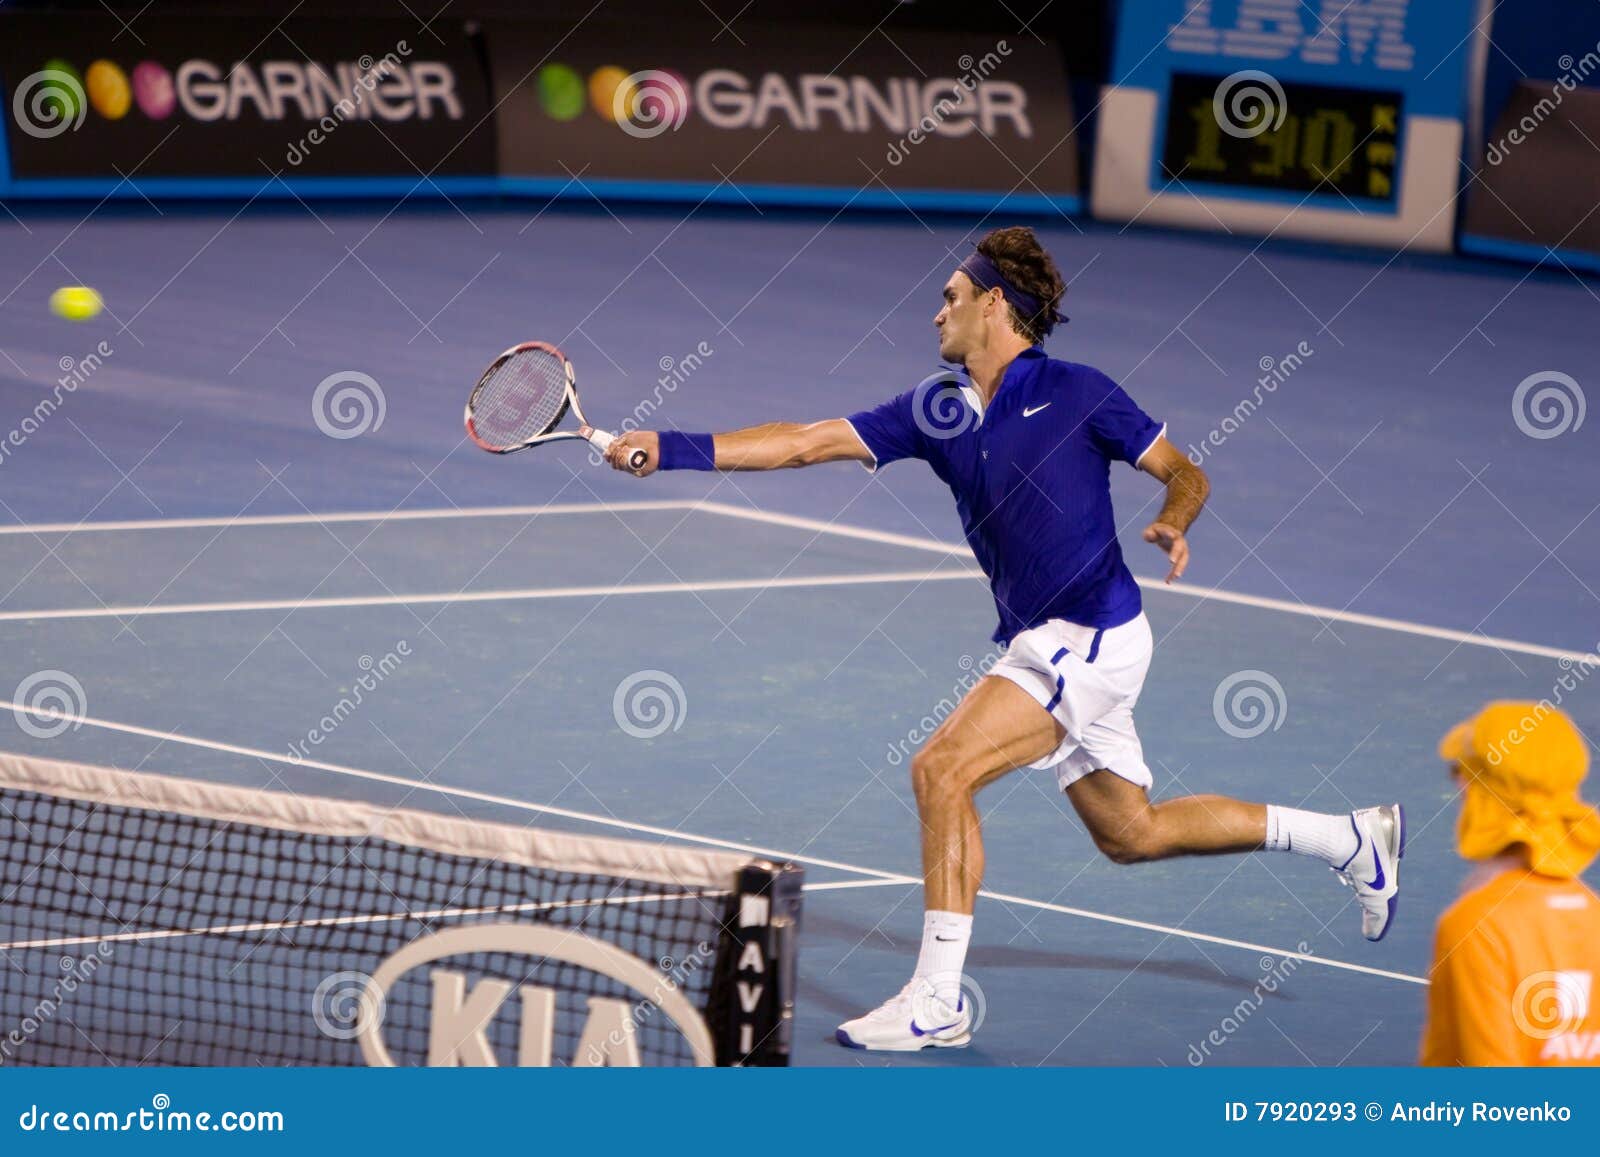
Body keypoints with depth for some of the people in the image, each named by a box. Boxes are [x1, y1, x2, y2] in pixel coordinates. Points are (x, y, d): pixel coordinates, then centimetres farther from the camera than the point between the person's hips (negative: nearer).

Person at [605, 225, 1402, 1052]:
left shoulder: (1076, 393, -8)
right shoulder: (938, 410, 9)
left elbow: (1185, 473, 0)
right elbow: (807, 443, 5)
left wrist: (1172, 525, -23)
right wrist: (673, 450, -2)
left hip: (1087, 636, -8)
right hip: (1043, 643, 8)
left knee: (941, 768, -19)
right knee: (1130, 834, 17)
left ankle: (937, 1000, -15)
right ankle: (1354, 839, 33)